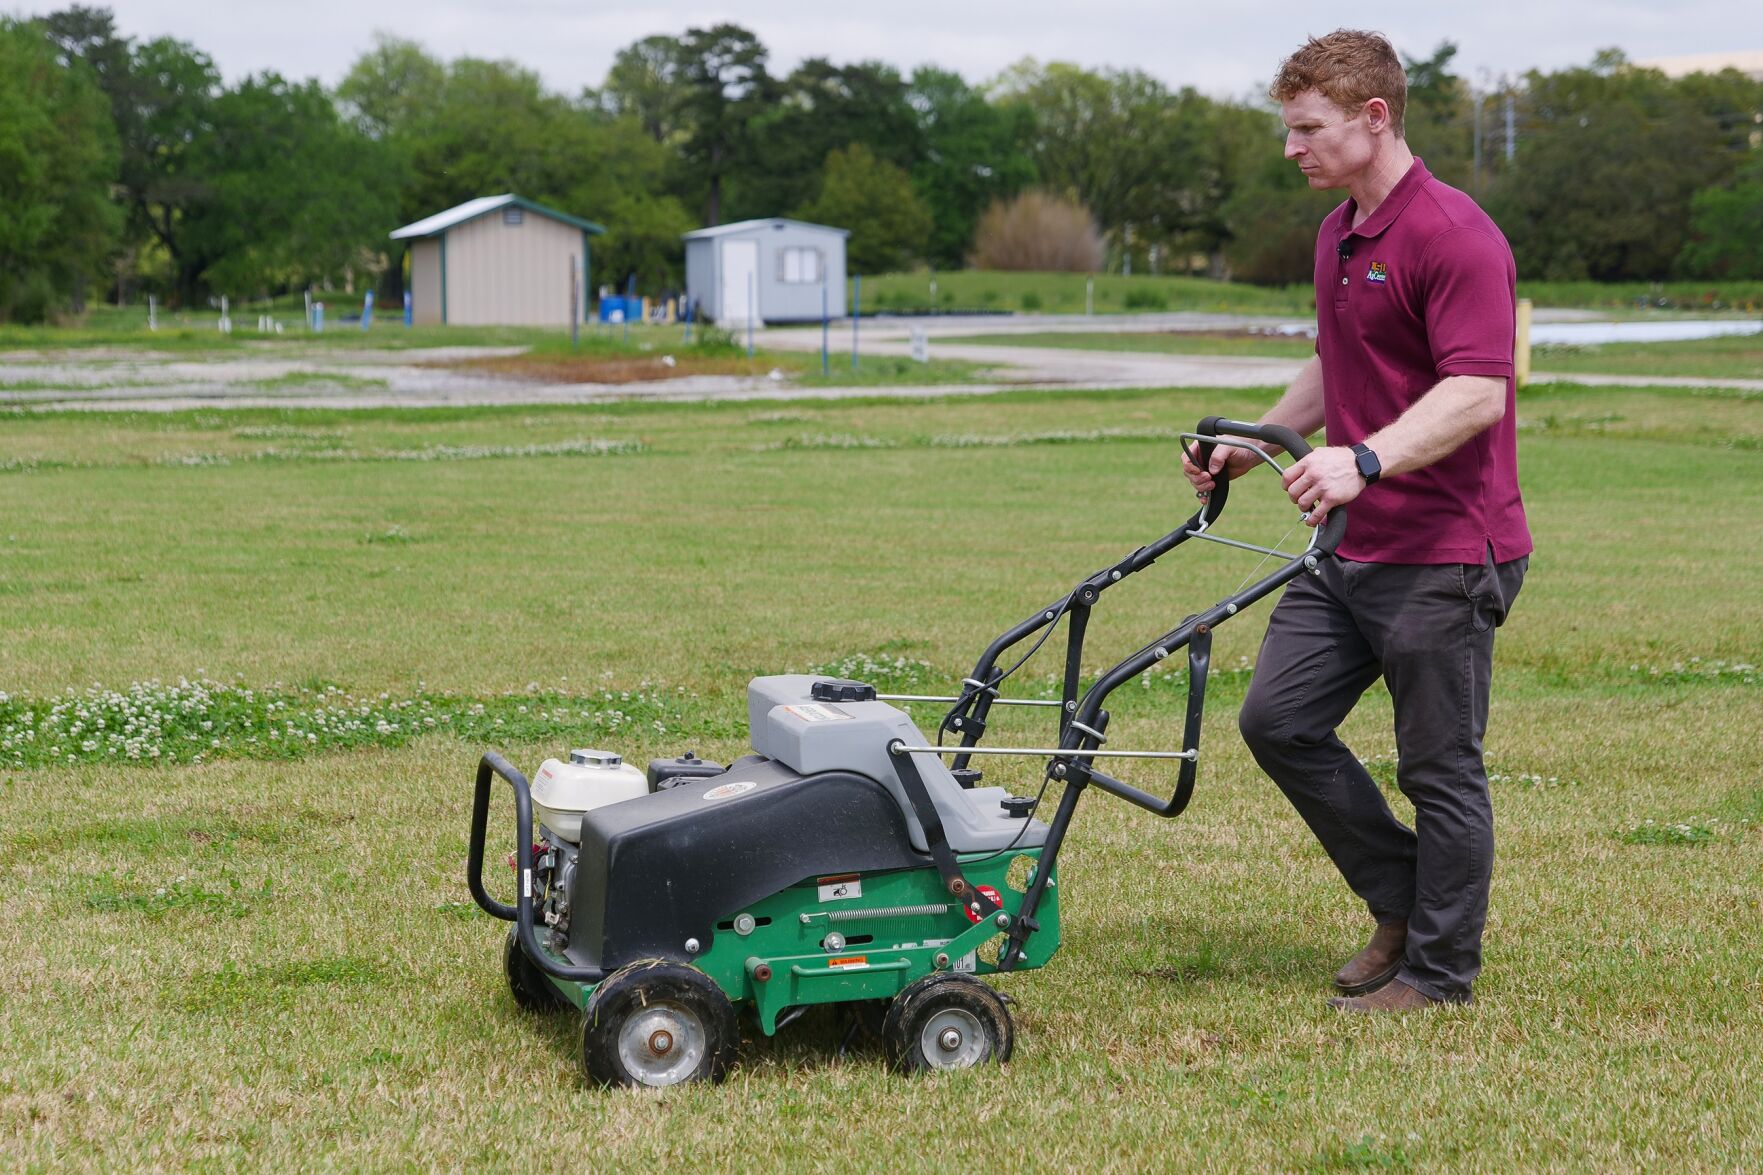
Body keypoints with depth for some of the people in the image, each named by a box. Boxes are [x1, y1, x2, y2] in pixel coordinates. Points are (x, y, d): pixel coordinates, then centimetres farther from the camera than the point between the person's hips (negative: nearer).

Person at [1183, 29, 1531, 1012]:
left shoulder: (1455, 236, -17)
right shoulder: (1337, 237, 14)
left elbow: (1477, 391, -26)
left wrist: (1367, 459, -37)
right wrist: (1258, 442, 16)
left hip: (1445, 554, -9)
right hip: (1350, 550, 9)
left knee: (1439, 766, 1)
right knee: (1279, 719, 7)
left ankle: (1439, 970, 16)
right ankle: (1403, 903, 22)